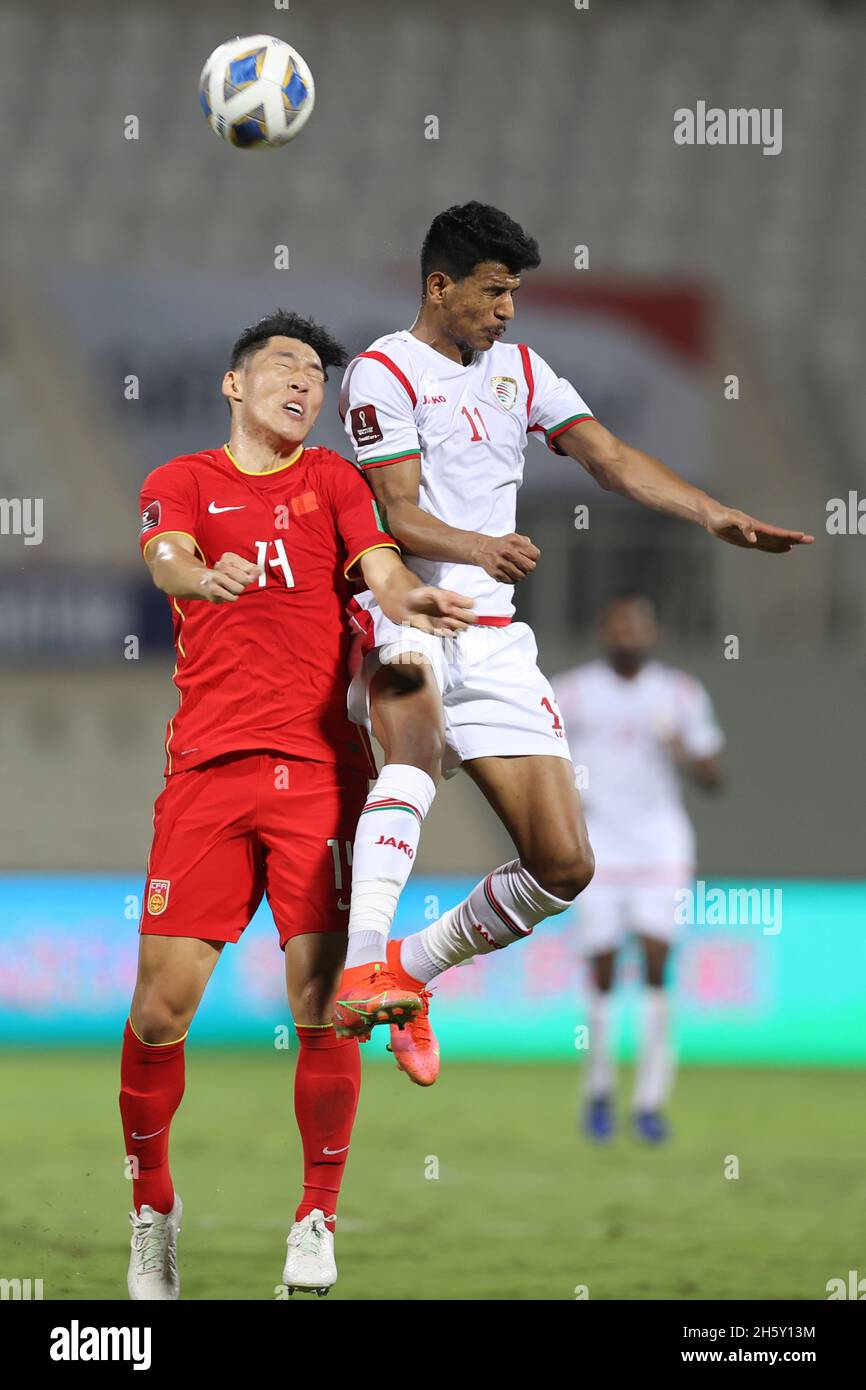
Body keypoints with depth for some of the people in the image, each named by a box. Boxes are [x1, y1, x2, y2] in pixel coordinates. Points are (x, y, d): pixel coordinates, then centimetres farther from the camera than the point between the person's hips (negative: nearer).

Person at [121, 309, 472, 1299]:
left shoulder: (335, 481, 14)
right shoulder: (182, 481, 11)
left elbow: (379, 565, -2)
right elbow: (167, 556, -9)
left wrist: (403, 597, -27)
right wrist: (204, 575, -34)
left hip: (319, 765, 1)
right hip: (206, 768, 0)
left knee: (322, 1003, -8)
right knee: (162, 1003, -5)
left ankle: (317, 1219, 8)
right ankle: (151, 1210, 15)